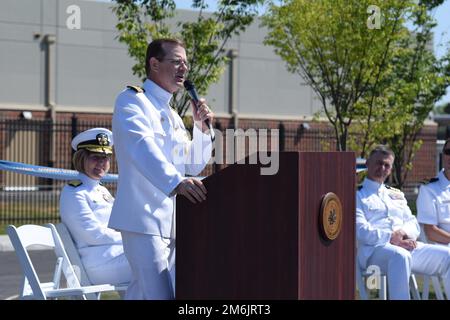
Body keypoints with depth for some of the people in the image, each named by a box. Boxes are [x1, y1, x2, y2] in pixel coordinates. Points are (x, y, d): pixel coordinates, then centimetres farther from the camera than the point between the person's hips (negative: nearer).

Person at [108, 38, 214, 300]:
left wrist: (202, 128, 8)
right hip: (144, 217, -9)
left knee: (141, 292, 12)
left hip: (171, 220, 9)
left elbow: (193, 166, 25)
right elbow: (141, 146, -24)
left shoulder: (173, 116, 22)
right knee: (158, 295, -18)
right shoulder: (132, 101, -4)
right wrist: (175, 182, -39)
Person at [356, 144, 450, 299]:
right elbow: (361, 231, -6)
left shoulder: (396, 195, 28)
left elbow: (414, 225, 21)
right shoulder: (357, 195, 8)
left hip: (408, 247, 6)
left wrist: (403, 232, -4)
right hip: (374, 249, -6)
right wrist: (392, 239, -16)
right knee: (400, 256, -41)